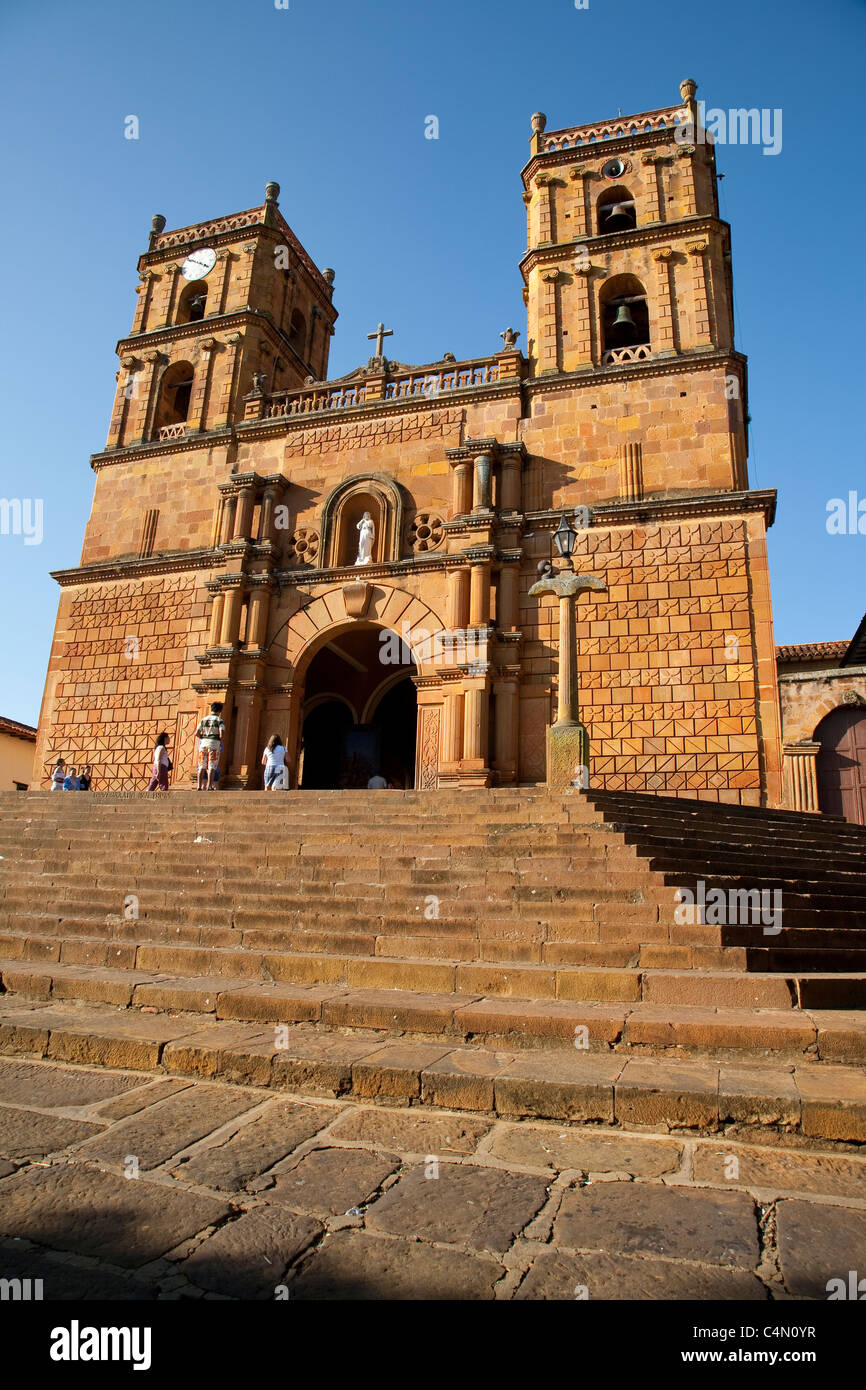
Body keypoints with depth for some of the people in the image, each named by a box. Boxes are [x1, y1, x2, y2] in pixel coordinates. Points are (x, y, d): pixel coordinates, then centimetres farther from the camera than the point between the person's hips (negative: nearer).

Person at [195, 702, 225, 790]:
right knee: (212, 767, -3)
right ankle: (209, 786, -10)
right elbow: (221, 733, -13)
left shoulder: (203, 719, 10)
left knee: (202, 766, 6)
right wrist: (220, 739, 6)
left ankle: (200, 786, 3)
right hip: (214, 744, -4)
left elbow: (197, 733, 3)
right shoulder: (219, 720, -1)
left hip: (203, 743, 4)